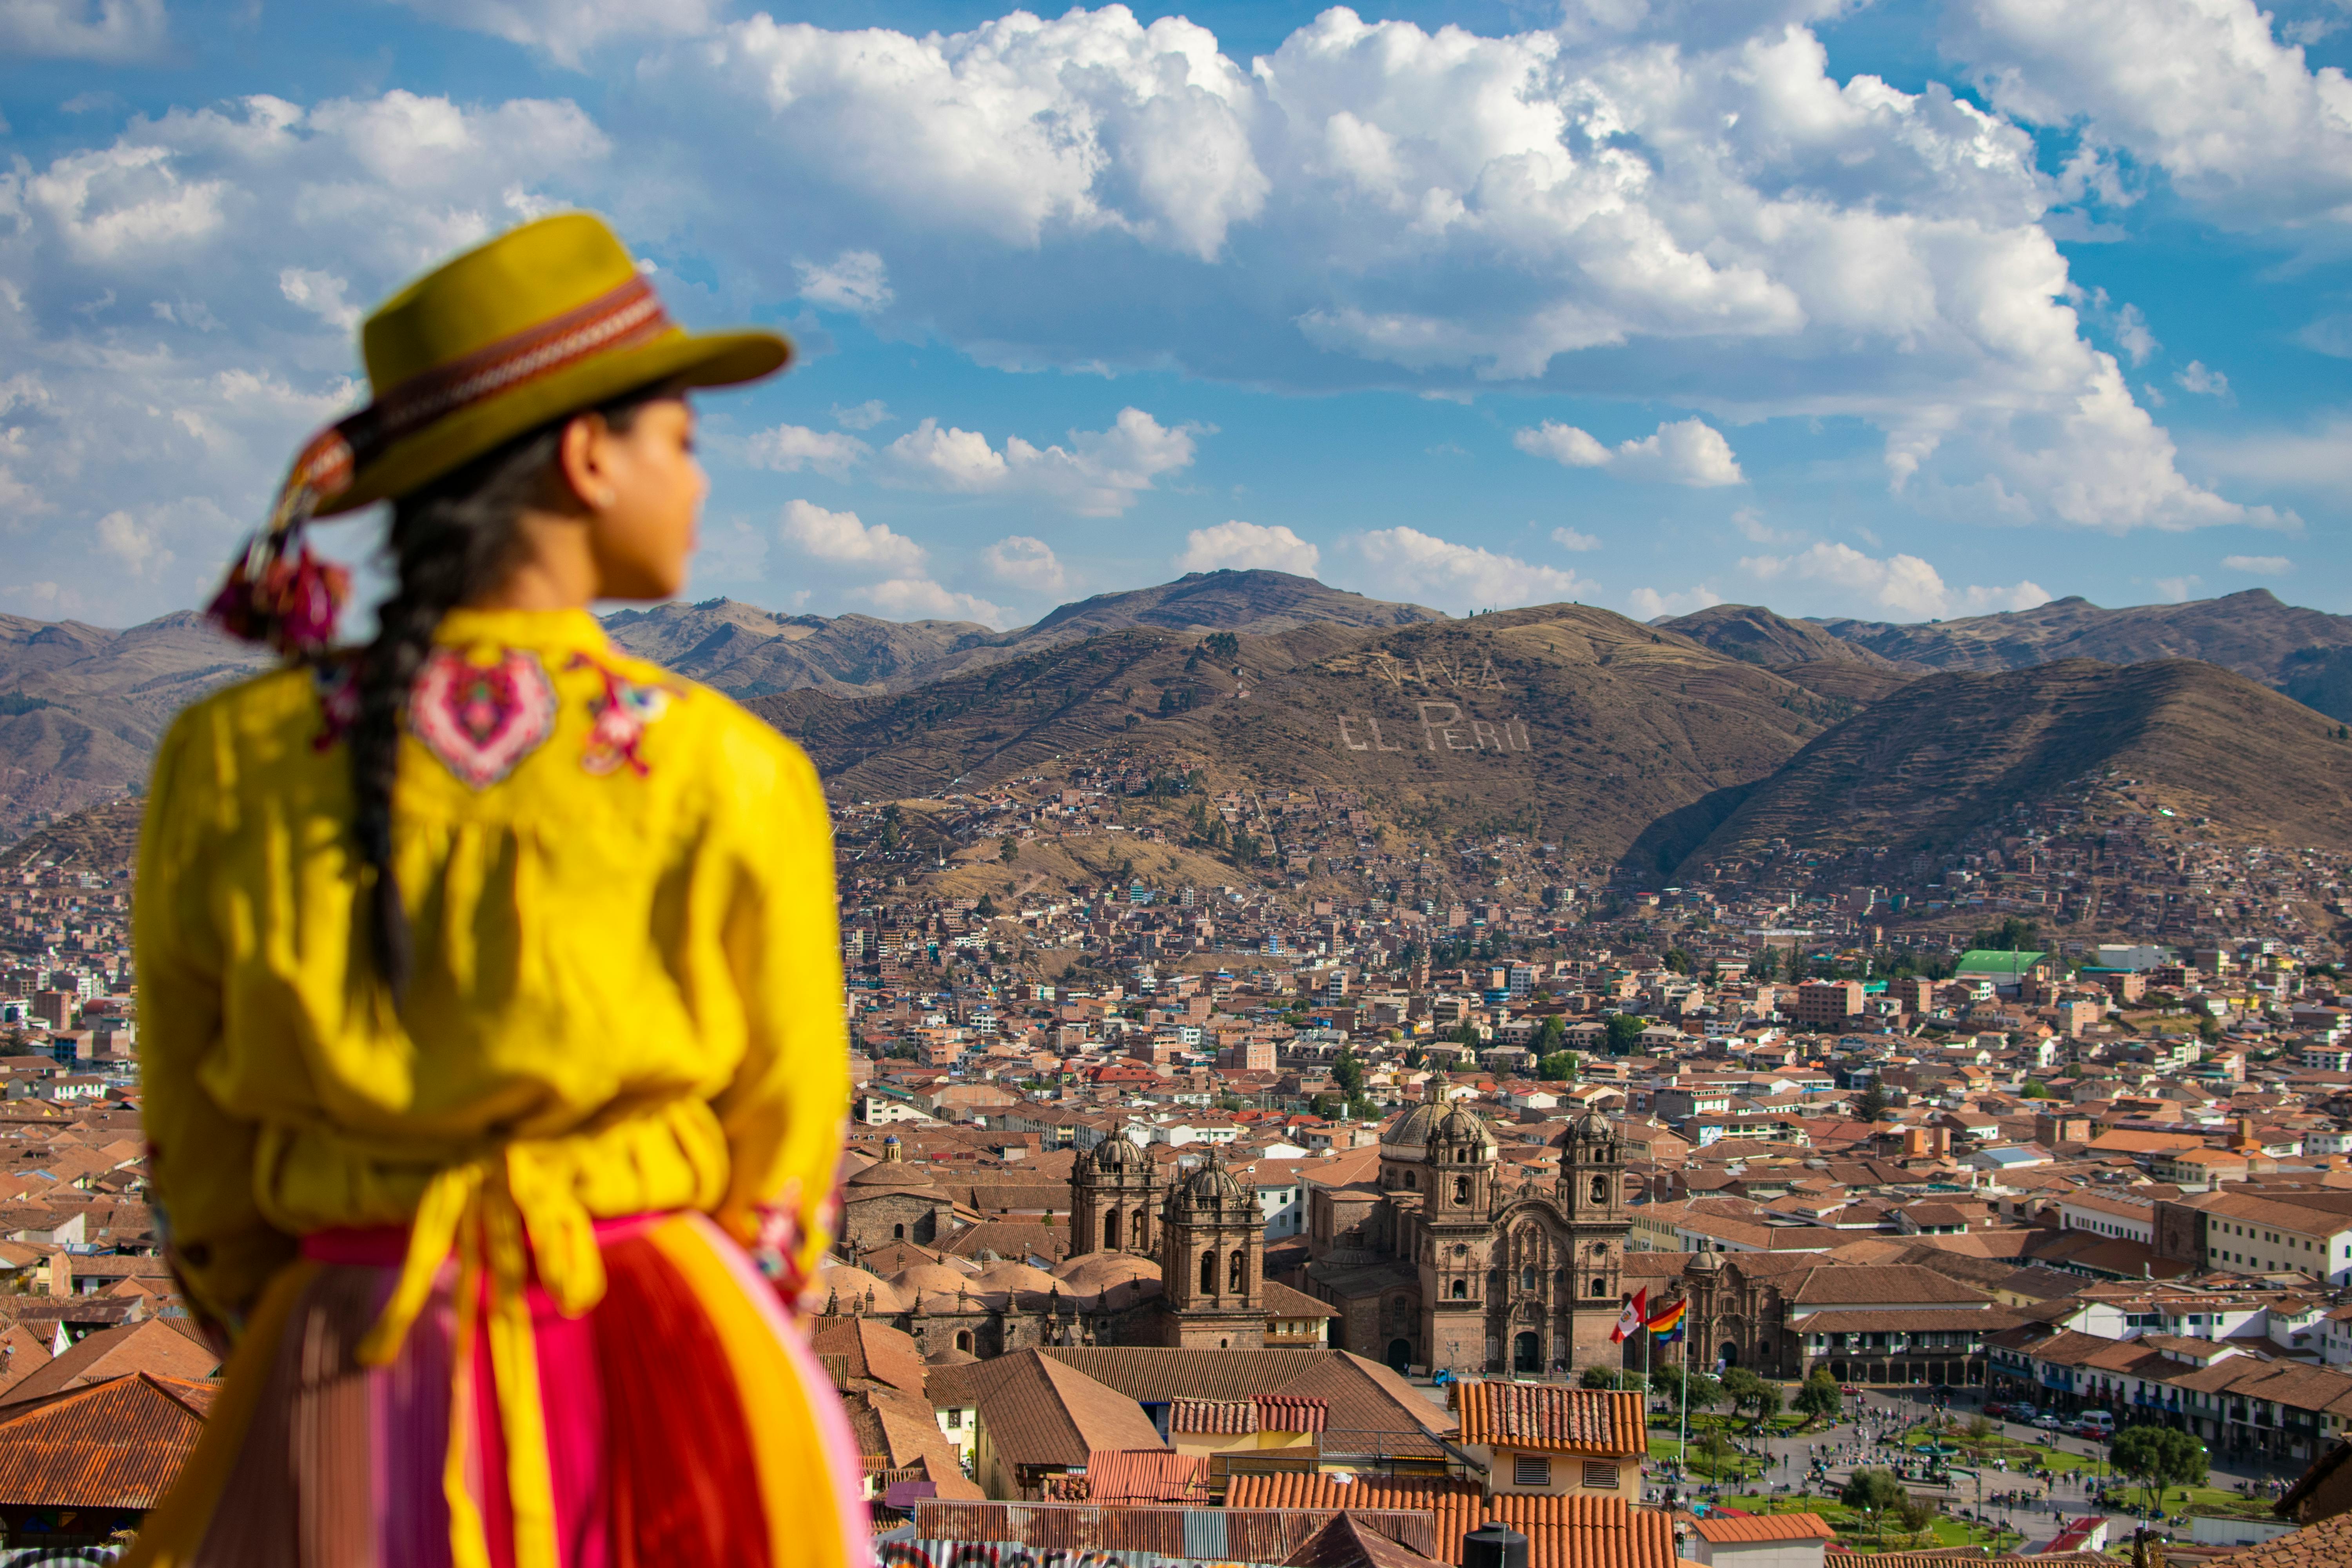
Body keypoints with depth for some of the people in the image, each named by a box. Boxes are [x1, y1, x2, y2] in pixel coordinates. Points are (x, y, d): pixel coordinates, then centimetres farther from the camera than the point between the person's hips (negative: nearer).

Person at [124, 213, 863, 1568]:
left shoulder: (229, 763, -3)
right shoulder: (727, 777, -9)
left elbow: (203, 1158, 5)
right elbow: (781, 1143, 1)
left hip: (357, 1402, 2)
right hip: (655, 1393, -2)